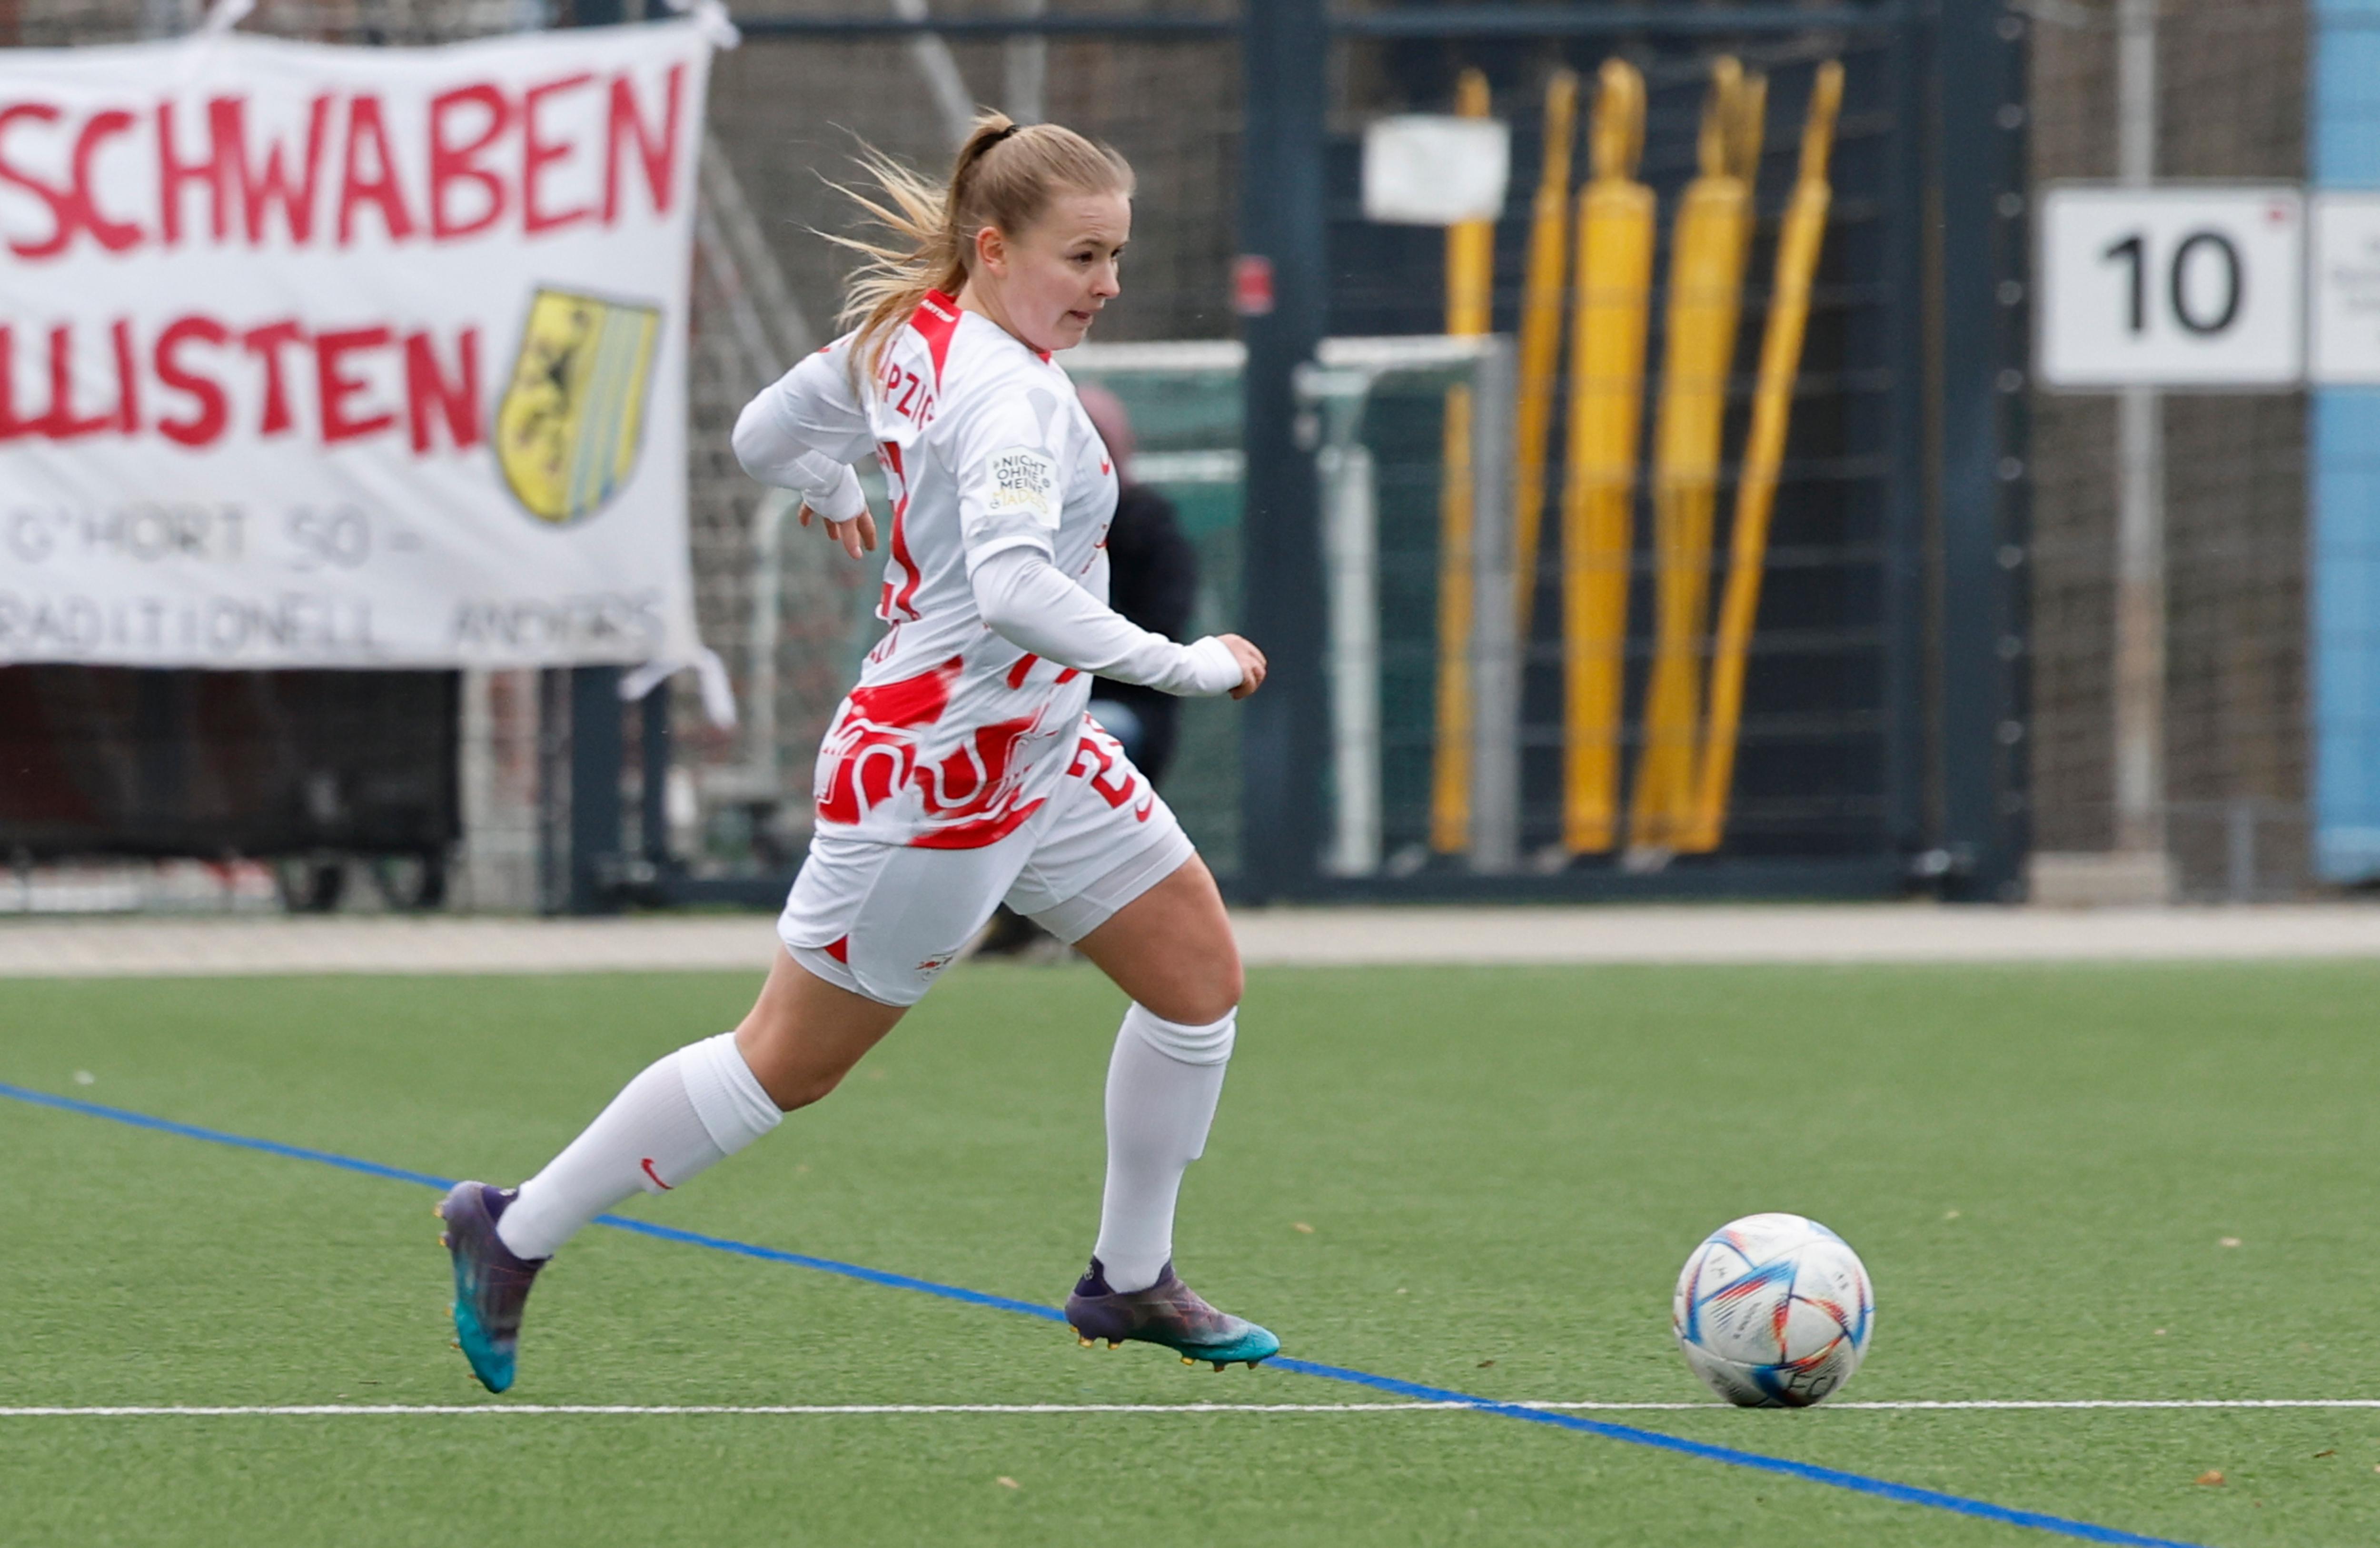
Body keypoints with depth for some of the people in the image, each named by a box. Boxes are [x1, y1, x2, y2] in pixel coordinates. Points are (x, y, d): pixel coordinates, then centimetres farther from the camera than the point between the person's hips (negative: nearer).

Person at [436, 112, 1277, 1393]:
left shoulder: (906, 333, 2)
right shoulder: (1010, 395, -25)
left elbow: (764, 437, 17)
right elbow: (1014, 589, -39)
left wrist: (838, 494, 38)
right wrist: (1184, 665, -33)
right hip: (938, 775, -10)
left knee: (1199, 969, 9)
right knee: (787, 1062, 2)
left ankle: (1131, 1278, 20)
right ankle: (515, 1235, 15)